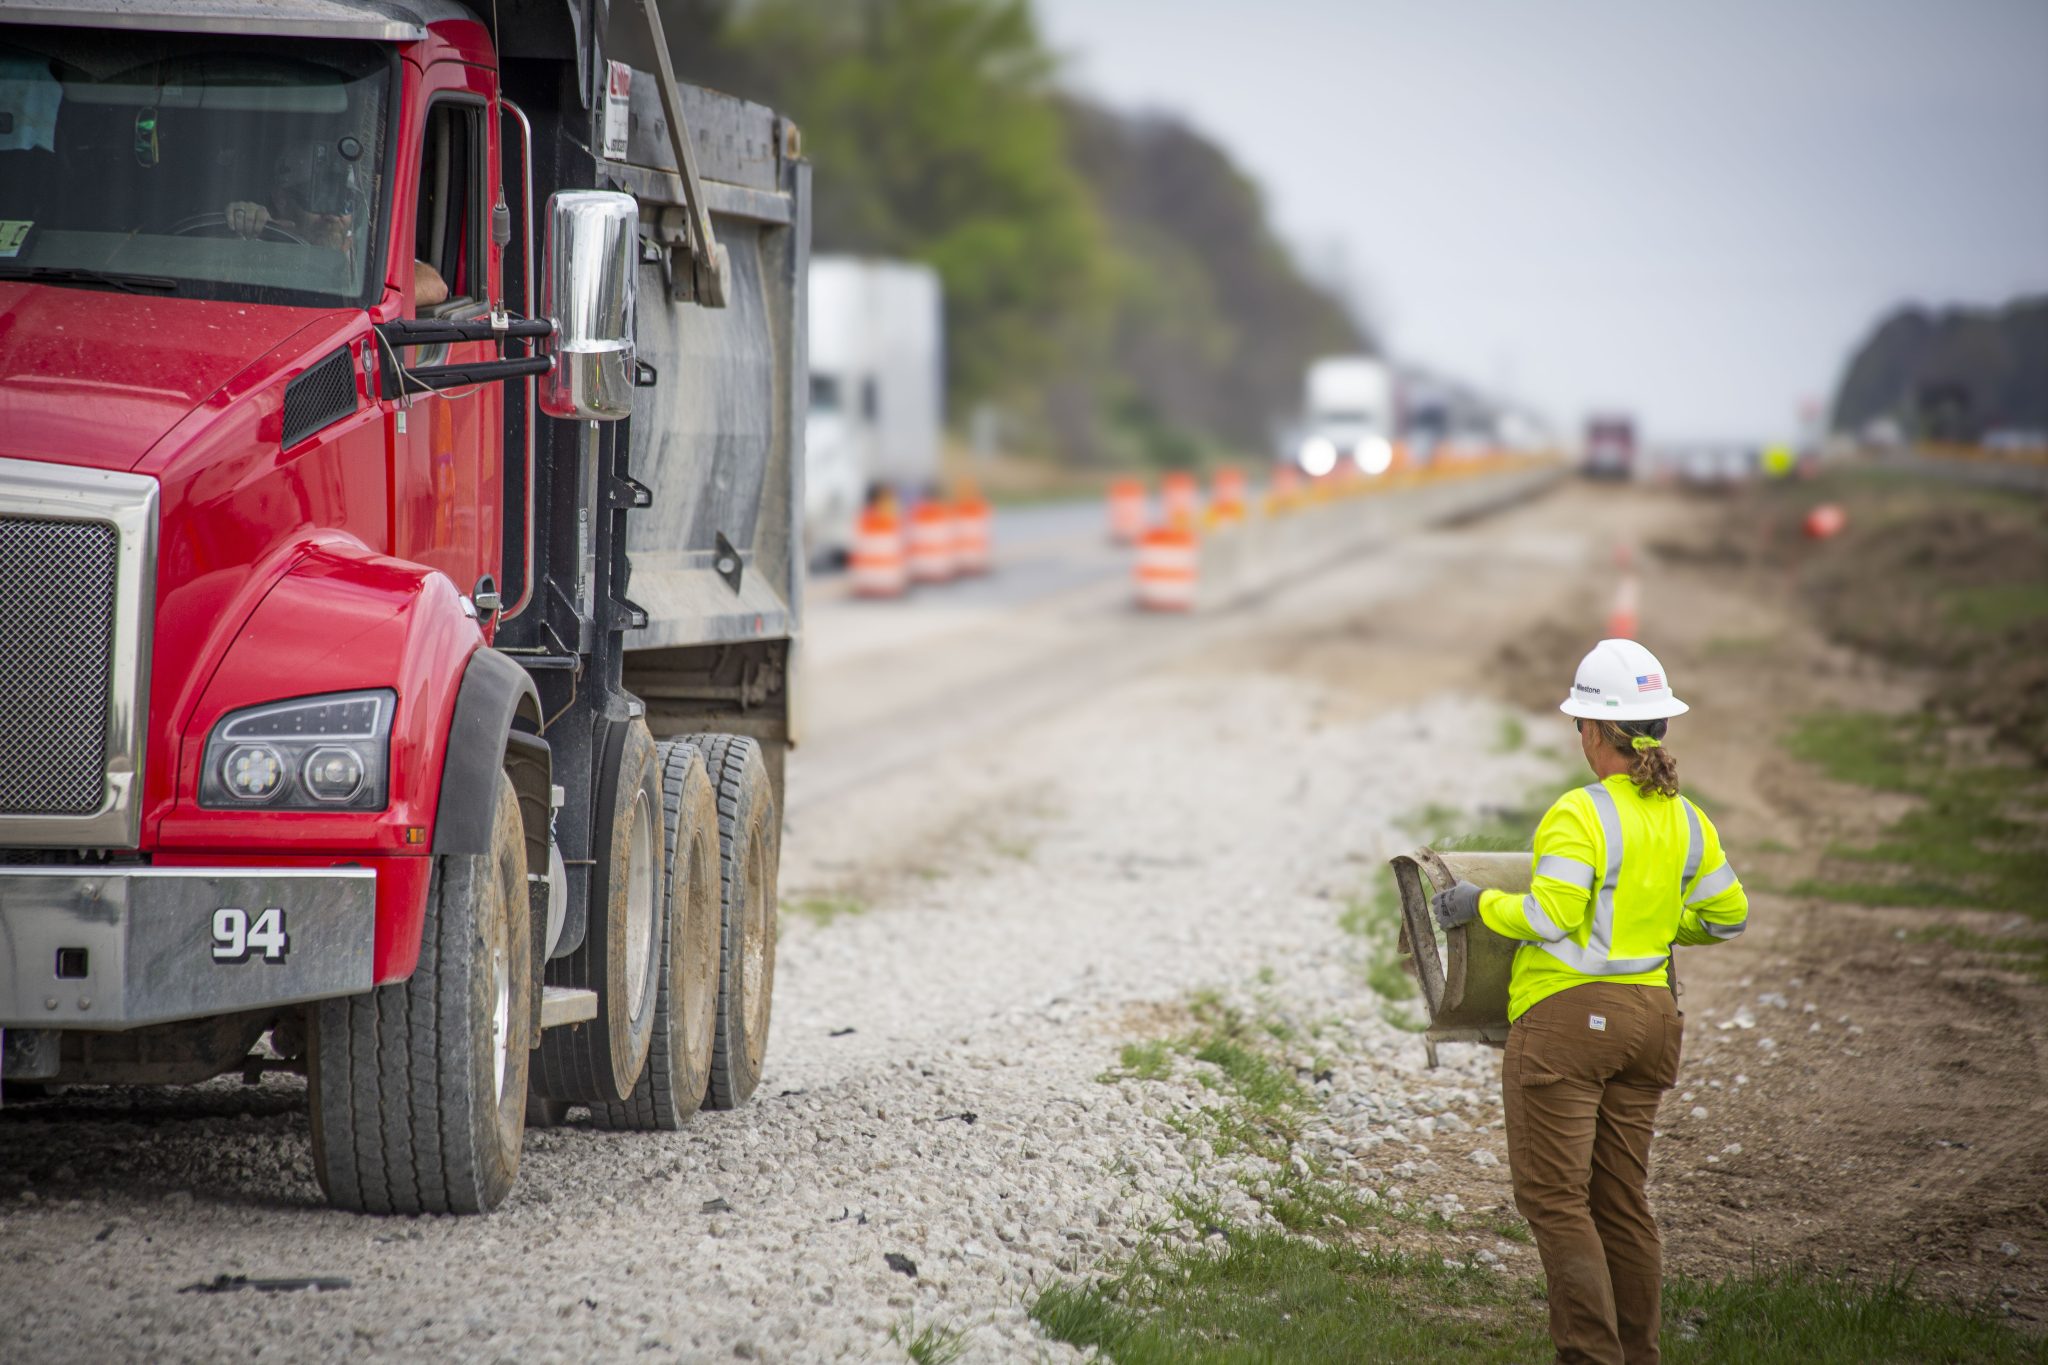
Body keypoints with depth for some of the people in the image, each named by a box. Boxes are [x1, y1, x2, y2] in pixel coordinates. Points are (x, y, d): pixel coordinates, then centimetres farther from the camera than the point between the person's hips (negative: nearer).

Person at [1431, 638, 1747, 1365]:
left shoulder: (1580, 815, -15)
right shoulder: (1685, 820, 8)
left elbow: (1549, 916, -20)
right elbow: (1728, 914, 16)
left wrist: (1481, 904, -4)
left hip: (1567, 1014, -8)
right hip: (1648, 1015, 8)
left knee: (1552, 1194, -4)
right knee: (1620, 1198, 13)